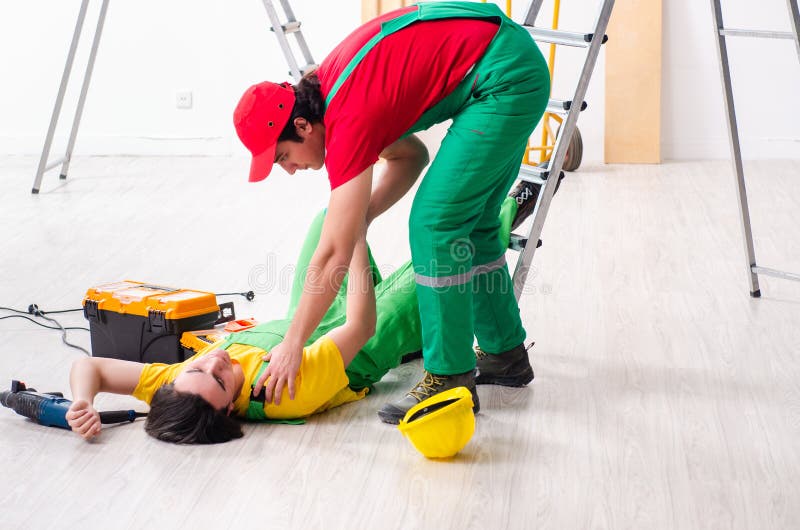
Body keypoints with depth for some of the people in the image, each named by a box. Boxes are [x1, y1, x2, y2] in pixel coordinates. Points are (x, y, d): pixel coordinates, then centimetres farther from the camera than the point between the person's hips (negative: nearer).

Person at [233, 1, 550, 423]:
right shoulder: (326, 88, 5)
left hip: (504, 78, -10)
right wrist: (361, 217, 1)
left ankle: (449, 380, -5)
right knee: (469, 224, 16)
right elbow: (409, 155, 17)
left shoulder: (348, 120, -21)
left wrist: (292, 346, -15)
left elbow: (332, 254, -21)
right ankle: (505, 355, 28)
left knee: (436, 223, -11)